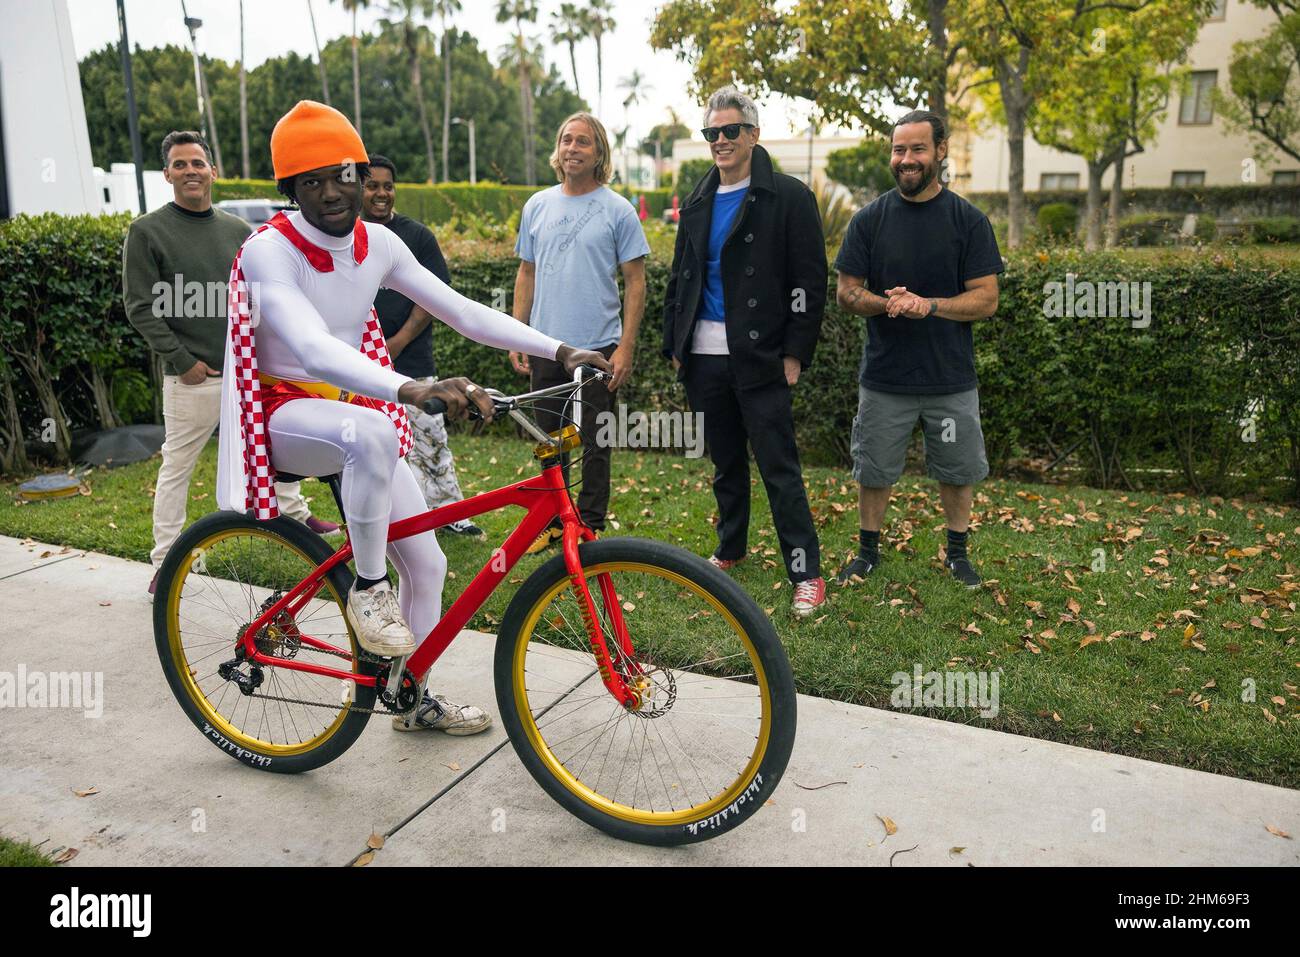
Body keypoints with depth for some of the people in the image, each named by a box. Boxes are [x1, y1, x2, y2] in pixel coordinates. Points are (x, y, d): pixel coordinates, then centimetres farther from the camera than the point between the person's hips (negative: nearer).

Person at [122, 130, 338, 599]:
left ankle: (296, 515, 36)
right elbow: (140, 307, -7)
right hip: (192, 376, -5)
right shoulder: (147, 231, -4)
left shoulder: (236, 229, 10)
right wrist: (182, 360, -12)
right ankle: (164, 563, 11)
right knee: (177, 467, 2)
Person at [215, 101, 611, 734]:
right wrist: (414, 390, -55)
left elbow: (461, 311, -3)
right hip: (285, 415, -6)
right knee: (373, 430, -41)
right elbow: (312, 348, -39)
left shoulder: (377, 243, -3)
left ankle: (415, 699, 25)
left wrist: (559, 350, -14)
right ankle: (367, 586, -19)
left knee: (427, 563, 4)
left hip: (354, 407, 6)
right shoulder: (269, 251, -21)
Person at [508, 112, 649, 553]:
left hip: (598, 348, -4)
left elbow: (635, 281, -3)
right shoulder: (537, 205, 9)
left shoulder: (617, 210, -3)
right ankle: (551, 522, 24)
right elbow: (527, 273, 14)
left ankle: (591, 526, 17)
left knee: (594, 444, 5)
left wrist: (626, 346, -11)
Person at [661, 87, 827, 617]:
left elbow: (810, 282, -6)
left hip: (758, 357, -5)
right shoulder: (697, 203, 15)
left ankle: (807, 573, 2)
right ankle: (730, 549, 31)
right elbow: (679, 278, 19)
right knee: (725, 463, 16)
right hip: (703, 357, 6)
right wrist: (674, 344, 13)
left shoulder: (789, 197, -3)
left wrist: (795, 353, -11)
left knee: (779, 468, -4)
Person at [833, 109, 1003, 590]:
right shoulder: (869, 219, 1)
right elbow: (846, 291, 0)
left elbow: (986, 299, -6)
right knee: (874, 470, 9)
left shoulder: (969, 220, -2)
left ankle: (957, 552, 31)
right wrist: (884, 302, -21)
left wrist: (928, 305, -22)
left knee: (957, 471, 11)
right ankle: (868, 550, 28)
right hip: (884, 376, 0)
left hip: (951, 378, 0)